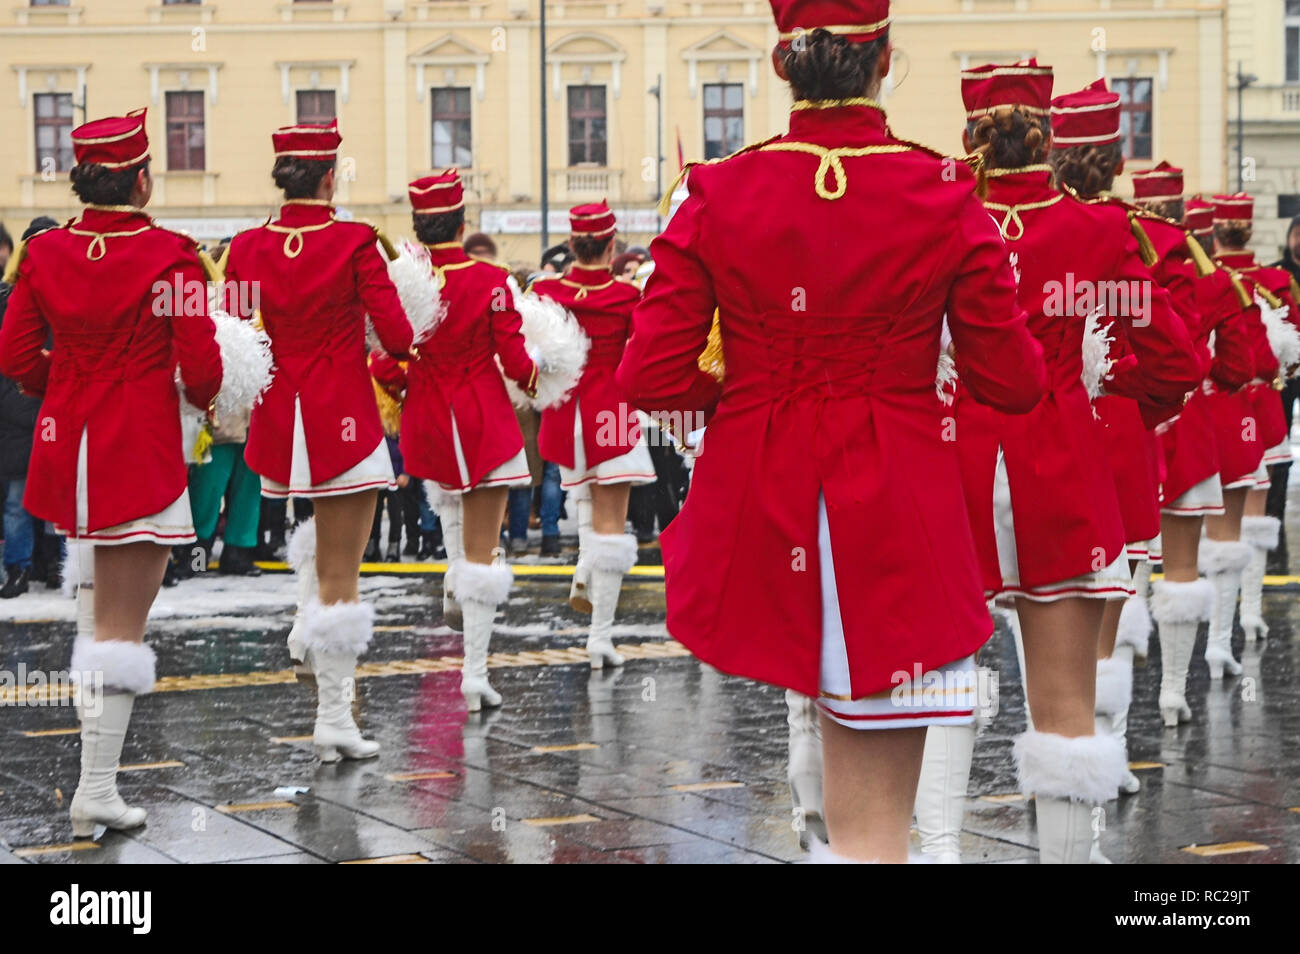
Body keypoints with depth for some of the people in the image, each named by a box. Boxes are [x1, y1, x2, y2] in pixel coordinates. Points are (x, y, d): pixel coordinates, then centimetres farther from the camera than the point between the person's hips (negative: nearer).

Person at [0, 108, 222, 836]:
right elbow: (201, 365, -14)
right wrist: (203, 398, 8)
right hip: (142, 453, -5)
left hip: (68, 444, 5)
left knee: (111, 602, 27)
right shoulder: (169, 256, -14)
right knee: (123, 626, 0)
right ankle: (98, 791, 0)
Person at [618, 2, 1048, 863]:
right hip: (895, 522, -2)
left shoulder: (718, 195, -4)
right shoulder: (946, 196, -7)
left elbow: (652, 379, -5)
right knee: (876, 821, 1)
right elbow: (1013, 384, -2)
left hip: (757, 511, 2)